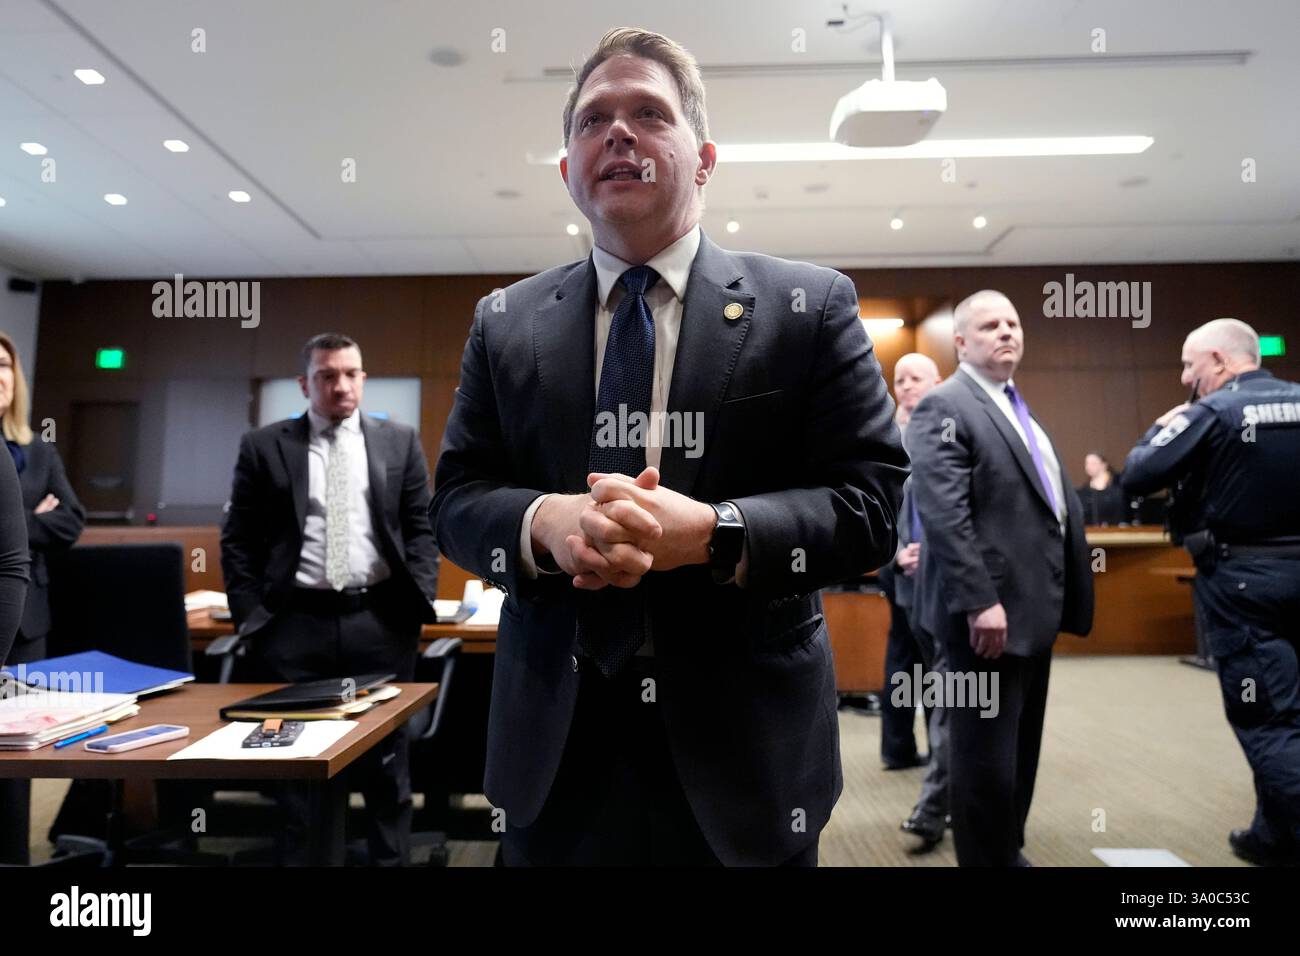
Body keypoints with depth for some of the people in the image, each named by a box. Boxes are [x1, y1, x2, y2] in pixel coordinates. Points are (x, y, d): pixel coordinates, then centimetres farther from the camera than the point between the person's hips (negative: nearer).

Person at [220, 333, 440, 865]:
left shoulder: (400, 442, 6)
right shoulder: (263, 446, 4)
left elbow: (422, 527, 6)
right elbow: (238, 539, 4)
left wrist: (418, 602, -2)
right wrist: (250, 616, -3)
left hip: (380, 620, 1)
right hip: (296, 623, 0)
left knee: (386, 759, 11)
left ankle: (392, 858, 26)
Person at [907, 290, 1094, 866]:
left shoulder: (1020, 408, 19)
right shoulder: (944, 407, -10)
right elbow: (942, 513, -21)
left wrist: (1057, 599, 15)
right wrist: (979, 601, -26)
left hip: (1033, 607, 10)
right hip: (990, 610, -9)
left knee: (1020, 749, 20)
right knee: (987, 754, 1)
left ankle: (1009, 852, 36)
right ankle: (988, 859, 16)